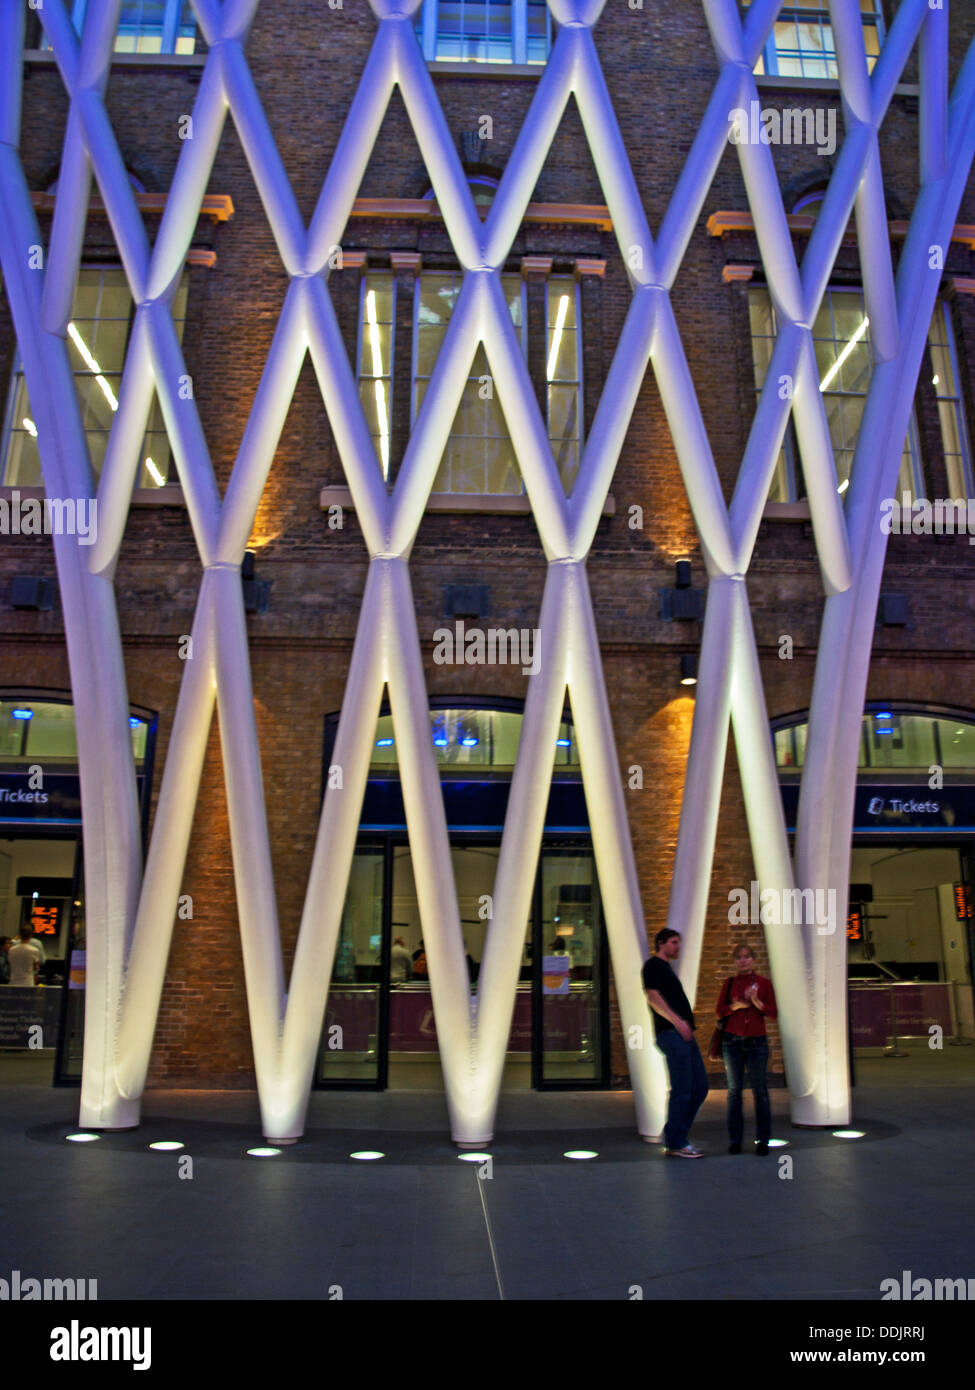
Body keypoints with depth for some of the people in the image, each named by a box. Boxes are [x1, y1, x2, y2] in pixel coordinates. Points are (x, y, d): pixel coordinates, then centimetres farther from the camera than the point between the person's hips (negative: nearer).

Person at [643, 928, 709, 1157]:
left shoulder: (666, 968, 25)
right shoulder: (653, 965, -4)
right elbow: (653, 998, -17)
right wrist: (676, 1020, -26)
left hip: (685, 1035, 10)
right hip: (671, 1034, -10)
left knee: (700, 1086, 9)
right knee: (682, 1089, -7)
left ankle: (675, 1134, 15)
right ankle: (676, 1144, 1)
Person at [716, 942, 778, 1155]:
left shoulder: (764, 983, 5)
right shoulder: (729, 983, 8)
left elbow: (774, 1013, 0)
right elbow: (719, 1011, 4)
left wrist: (756, 1002, -16)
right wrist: (735, 1006, -14)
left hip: (756, 1041, -1)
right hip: (732, 1040, 1)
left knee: (759, 1089, -2)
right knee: (734, 1090, 3)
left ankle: (763, 1140, 6)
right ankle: (735, 1139, 9)